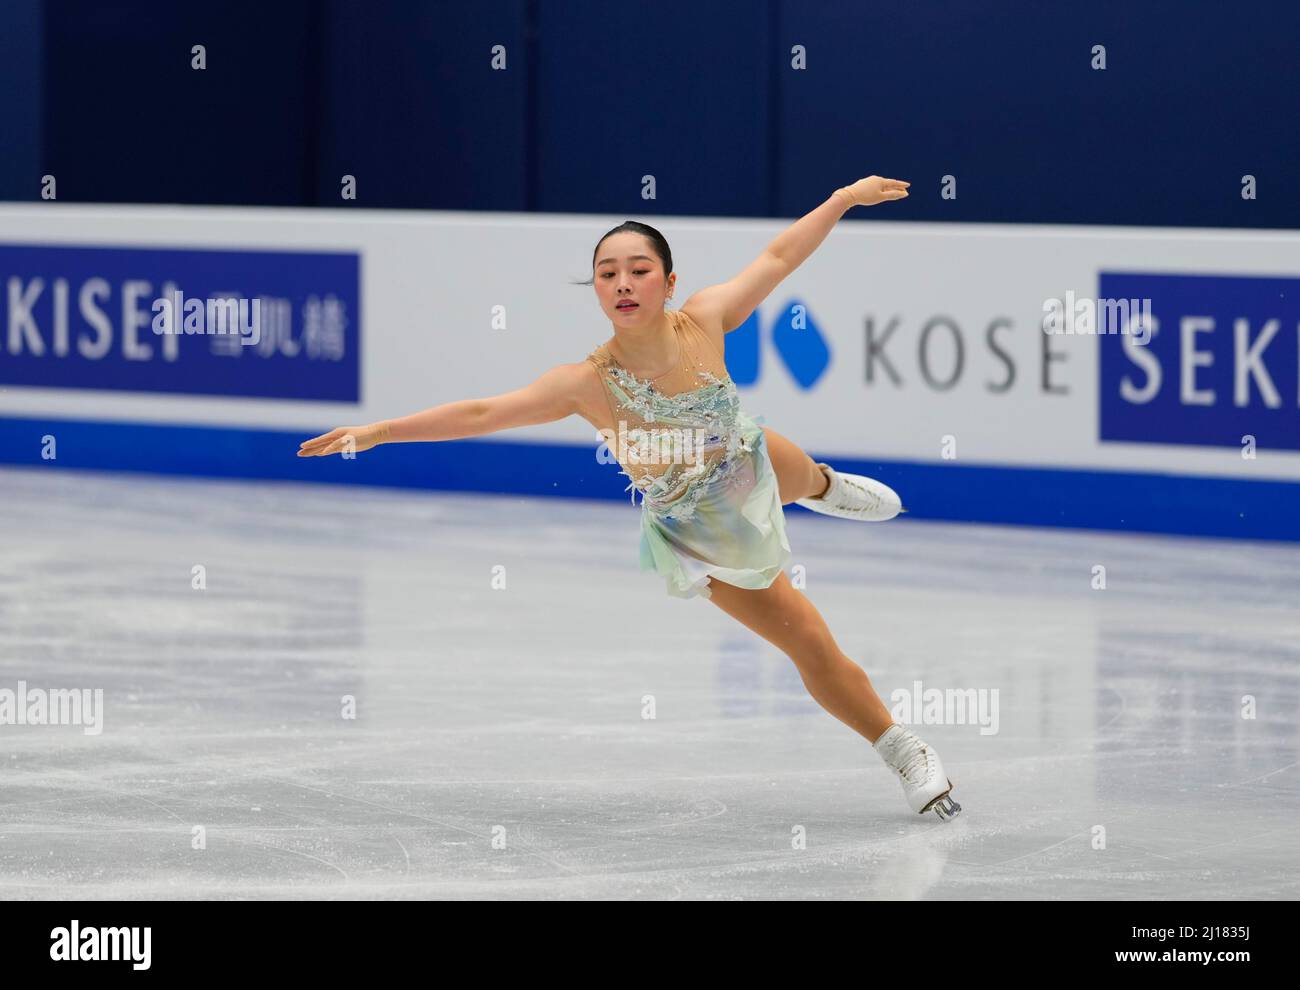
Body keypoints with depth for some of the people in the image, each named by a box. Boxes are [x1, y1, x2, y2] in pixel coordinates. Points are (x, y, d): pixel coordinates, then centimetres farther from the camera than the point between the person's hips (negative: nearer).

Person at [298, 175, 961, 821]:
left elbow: (778, 256, -11)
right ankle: (904, 753, 25)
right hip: (700, 541, -3)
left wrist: (844, 199, -5)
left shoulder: (703, 321, -25)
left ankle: (827, 486, 75)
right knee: (811, 646, 3)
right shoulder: (588, 384, -31)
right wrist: (377, 432, -28)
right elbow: (480, 414, -26)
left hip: (754, 462, 3)